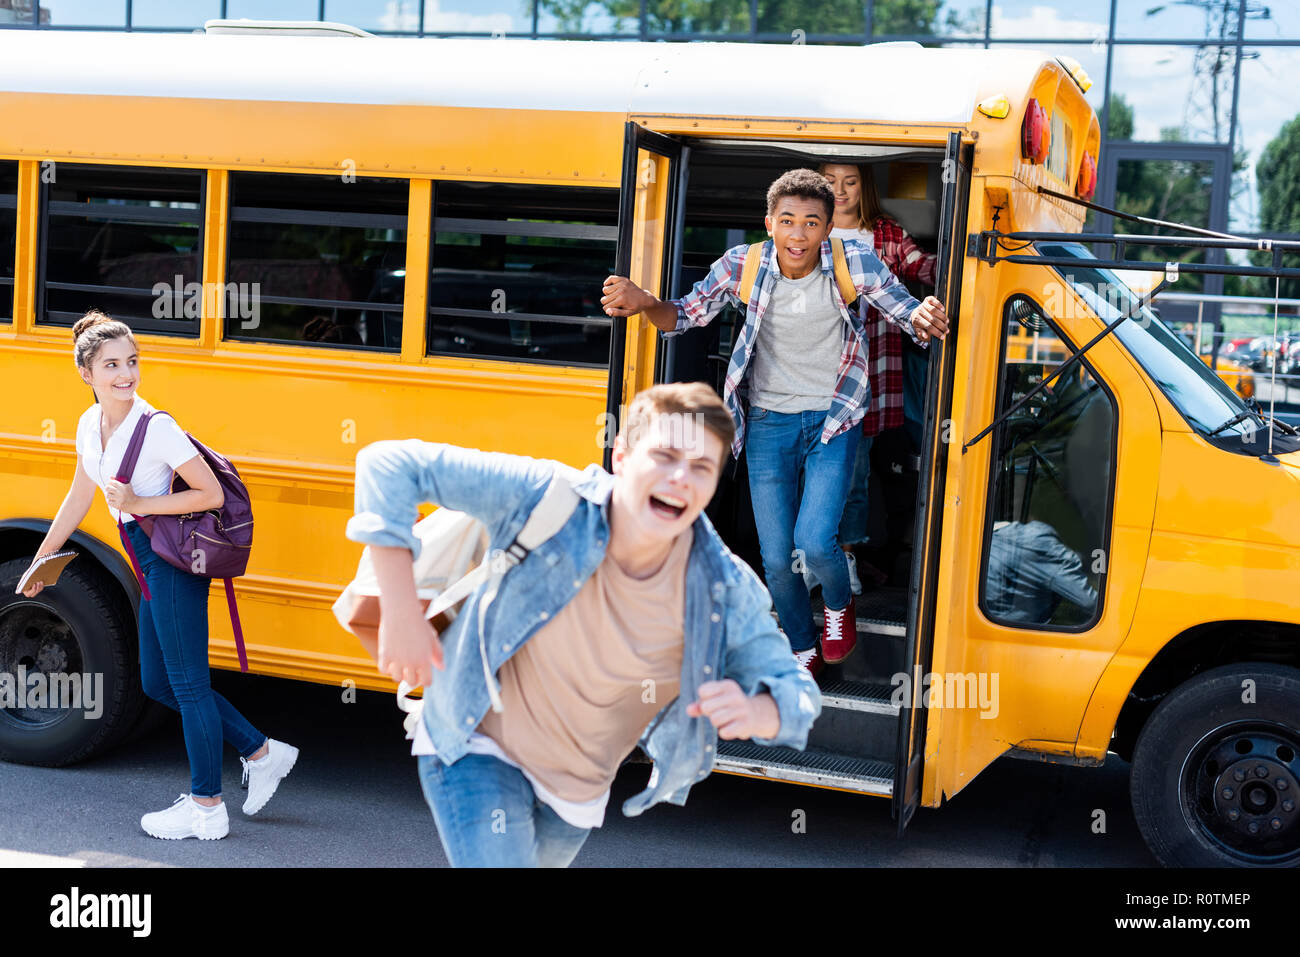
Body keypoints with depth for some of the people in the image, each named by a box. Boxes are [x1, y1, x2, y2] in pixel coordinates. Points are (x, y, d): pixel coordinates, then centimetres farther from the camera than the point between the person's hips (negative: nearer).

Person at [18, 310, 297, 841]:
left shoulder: (156, 428, -18)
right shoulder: (90, 425, 6)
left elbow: (212, 494, -17)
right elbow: (79, 498, 17)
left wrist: (138, 504, -19)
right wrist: (42, 559, 23)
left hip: (174, 556, -9)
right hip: (150, 561, 9)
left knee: (187, 682, 0)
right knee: (157, 683, 14)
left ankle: (206, 807, 12)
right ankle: (261, 752, 25)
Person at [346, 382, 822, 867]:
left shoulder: (726, 589, -20)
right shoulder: (547, 499, -28)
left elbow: (798, 695, -11)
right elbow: (391, 464, -25)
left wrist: (752, 712, -37)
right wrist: (401, 613, -31)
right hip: (475, 746, -4)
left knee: (541, 860, 28)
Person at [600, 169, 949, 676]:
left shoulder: (855, 263, -14)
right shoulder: (743, 265, -11)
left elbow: (907, 311, -8)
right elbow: (683, 315, -5)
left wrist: (923, 318, -33)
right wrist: (644, 303, -27)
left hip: (833, 419, -2)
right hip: (769, 421, 2)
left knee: (814, 542, -17)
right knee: (776, 558, 4)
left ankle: (839, 604, 20)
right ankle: (803, 649, 32)